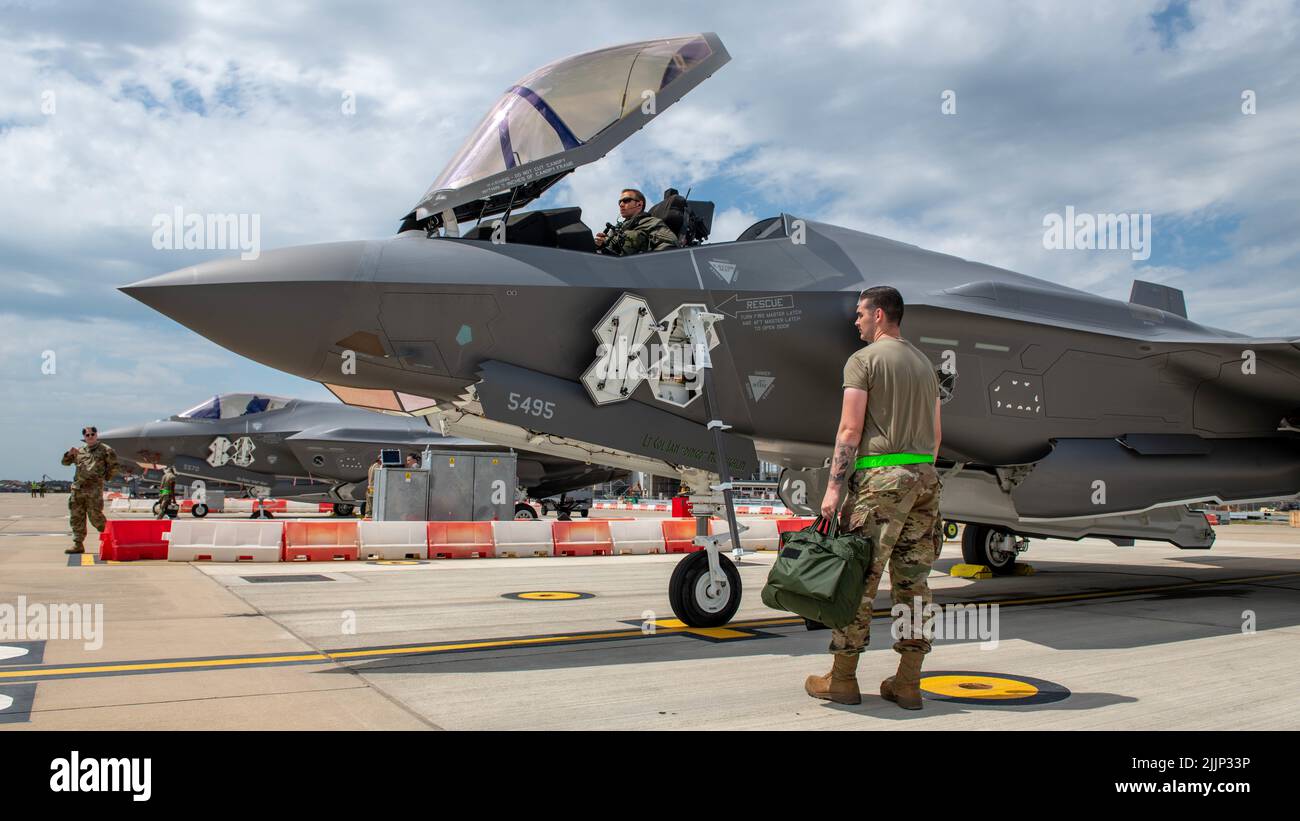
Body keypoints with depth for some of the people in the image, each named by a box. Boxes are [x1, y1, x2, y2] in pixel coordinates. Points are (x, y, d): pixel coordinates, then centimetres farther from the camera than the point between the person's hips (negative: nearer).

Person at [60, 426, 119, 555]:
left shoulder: (104, 450, 4)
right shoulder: (79, 451, 19)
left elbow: (113, 465, 2)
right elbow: (65, 462, 23)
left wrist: (106, 477, 1)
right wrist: (70, 454, 4)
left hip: (94, 489, -6)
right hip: (78, 488, 6)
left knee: (95, 517, -9)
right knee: (76, 517, 6)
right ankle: (78, 544, 11)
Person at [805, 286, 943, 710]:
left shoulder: (864, 360, -2)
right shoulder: (924, 364, 19)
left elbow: (850, 430, -11)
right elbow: (935, 434, 18)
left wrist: (834, 487, -11)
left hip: (880, 476, -7)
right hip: (924, 475, 7)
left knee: (858, 577, -2)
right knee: (913, 580, 7)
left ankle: (842, 679, 3)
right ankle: (908, 682, 11)